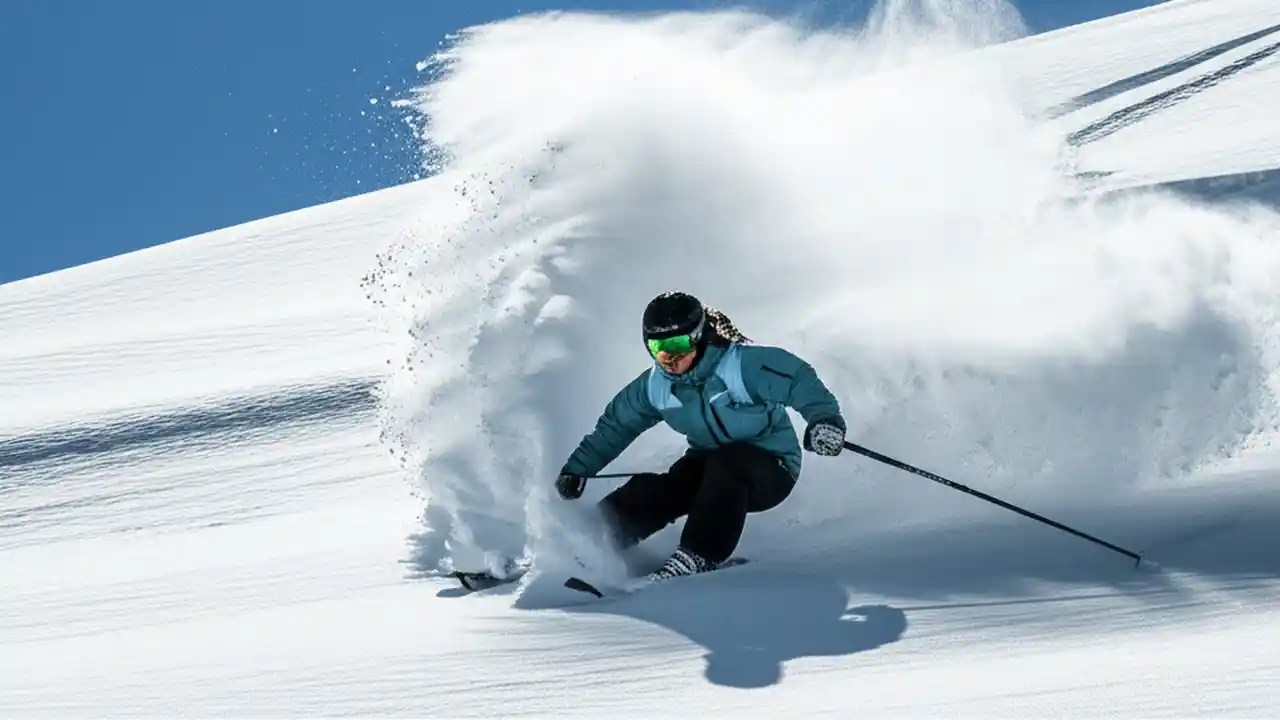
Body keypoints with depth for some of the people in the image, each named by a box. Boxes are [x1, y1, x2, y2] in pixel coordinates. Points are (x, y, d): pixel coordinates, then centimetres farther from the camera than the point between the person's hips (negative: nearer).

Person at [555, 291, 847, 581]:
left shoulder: (743, 364, -23)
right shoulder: (654, 385, -2)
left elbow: (799, 380, -28)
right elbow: (616, 424, 11)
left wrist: (824, 418, -46)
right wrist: (577, 468, 11)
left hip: (771, 470, -5)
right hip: (708, 463, 6)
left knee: (724, 464, -37)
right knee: (650, 493, -20)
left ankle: (696, 558, -36)